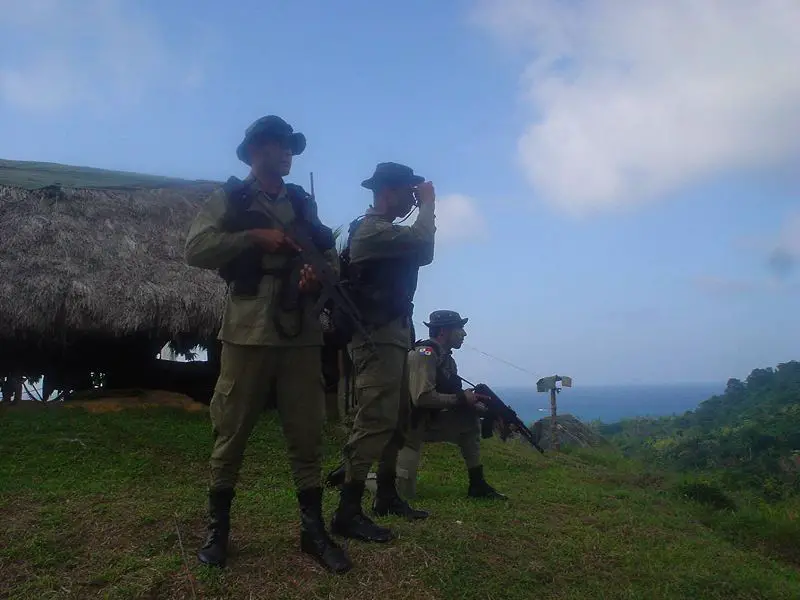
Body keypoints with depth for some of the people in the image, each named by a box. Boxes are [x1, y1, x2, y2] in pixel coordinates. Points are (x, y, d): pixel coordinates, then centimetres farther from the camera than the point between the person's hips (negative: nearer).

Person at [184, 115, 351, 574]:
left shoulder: (304, 203, 18)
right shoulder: (230, 200, 7)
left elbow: (330, 256, 17)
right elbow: (197, 249, -6)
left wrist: (321, 274, -6)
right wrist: (256, 237, -13)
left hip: (302, 334, 3)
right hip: (248, 332, -3)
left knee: (307, 434, 5)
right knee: (231, 433, 4)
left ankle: (313, 529, 16)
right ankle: (218, 530, 19)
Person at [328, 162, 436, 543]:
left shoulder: (386, 230, 19)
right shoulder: (371, 229, -14)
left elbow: (422, 252, 20)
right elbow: (423, 242, -21)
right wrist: (428, 203, -8)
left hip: (394, 333, 11)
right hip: (377, 336, -11)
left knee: (398, 418, 15)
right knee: (376, 420, -15)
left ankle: (387, 496, 25)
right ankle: (348, 513, -12)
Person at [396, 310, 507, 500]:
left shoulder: (448, 359, 7)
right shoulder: (425, 354, -21)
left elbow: (449, 396, 10)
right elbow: (422, 398, -31)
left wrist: (472, 400, -10)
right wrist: (461, 398, -21)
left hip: (425, 422, 9)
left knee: (470, 422, 2)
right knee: (404, 491, -9)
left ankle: (477, 485, 6)